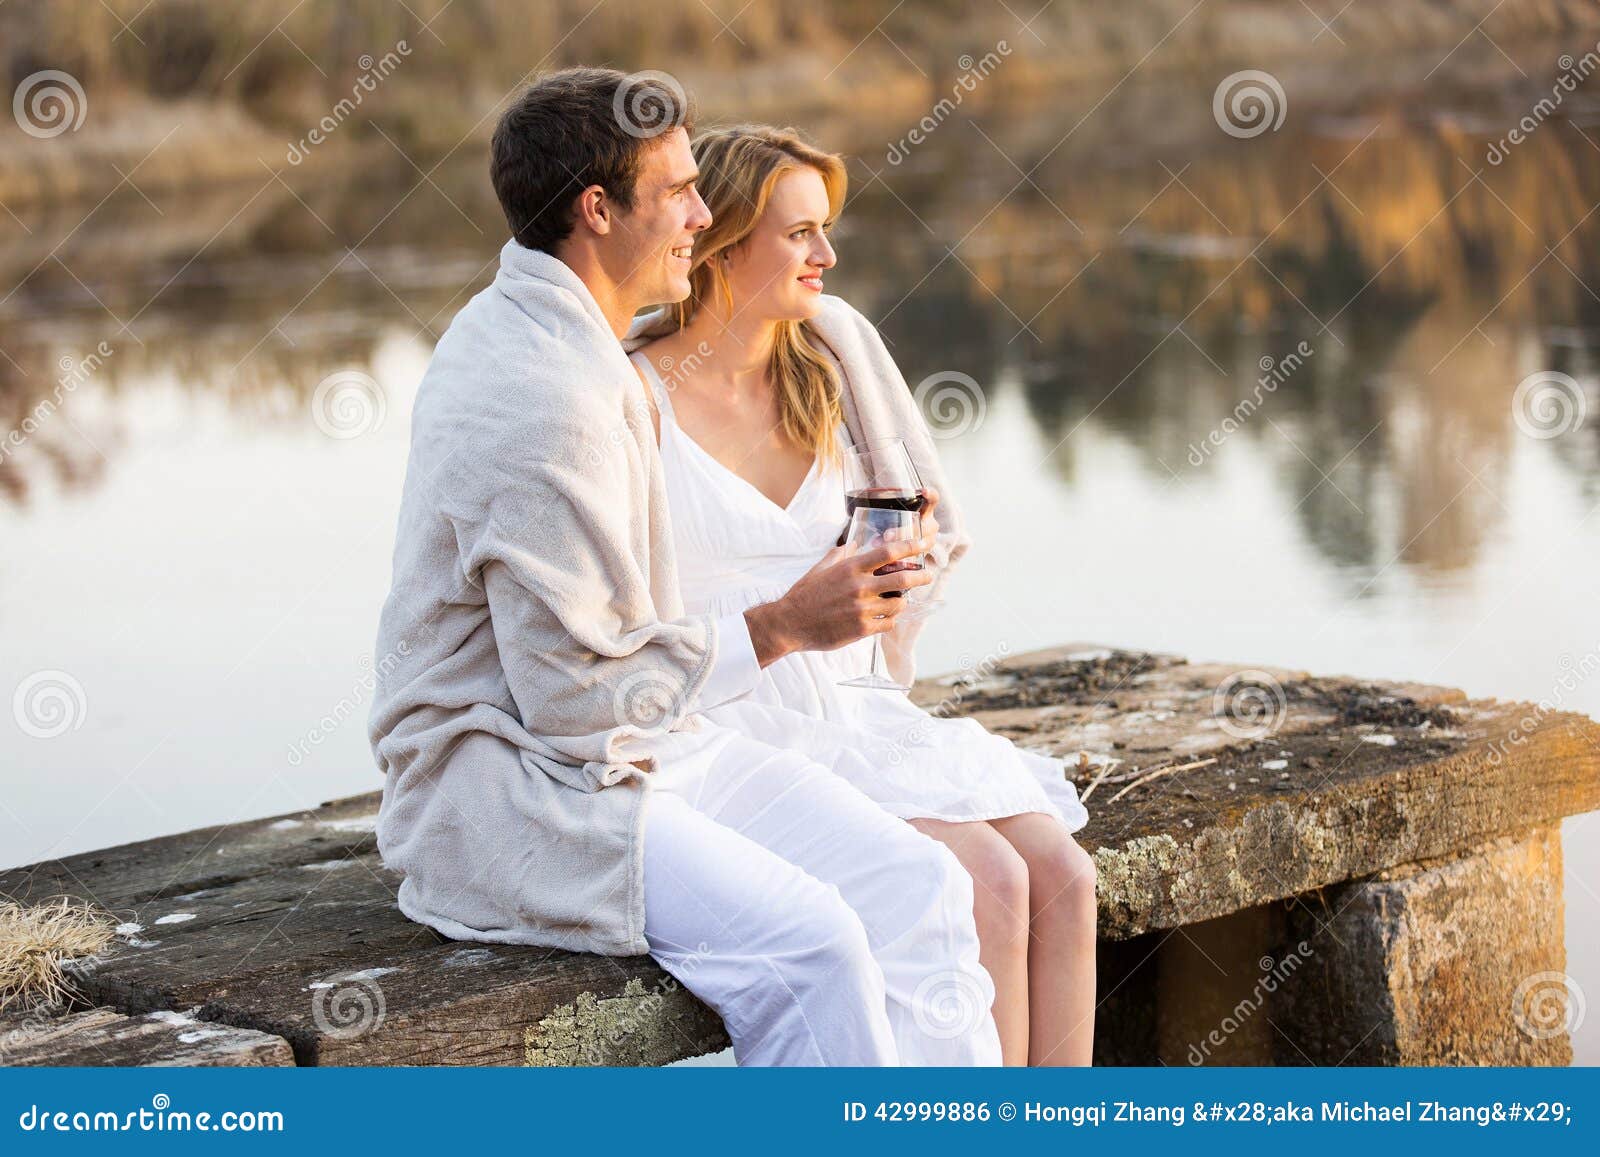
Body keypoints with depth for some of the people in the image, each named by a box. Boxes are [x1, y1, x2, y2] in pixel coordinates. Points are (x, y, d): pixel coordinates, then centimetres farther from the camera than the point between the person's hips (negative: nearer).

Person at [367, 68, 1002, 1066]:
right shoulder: (541, 401, -22)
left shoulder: (523, 324, 13)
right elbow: (573, 696, -22)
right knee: (807, 944, -30)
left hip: (646, 745, 10)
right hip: (507, 790, -10)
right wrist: (781, 629, -16)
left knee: (921, 889, -6)